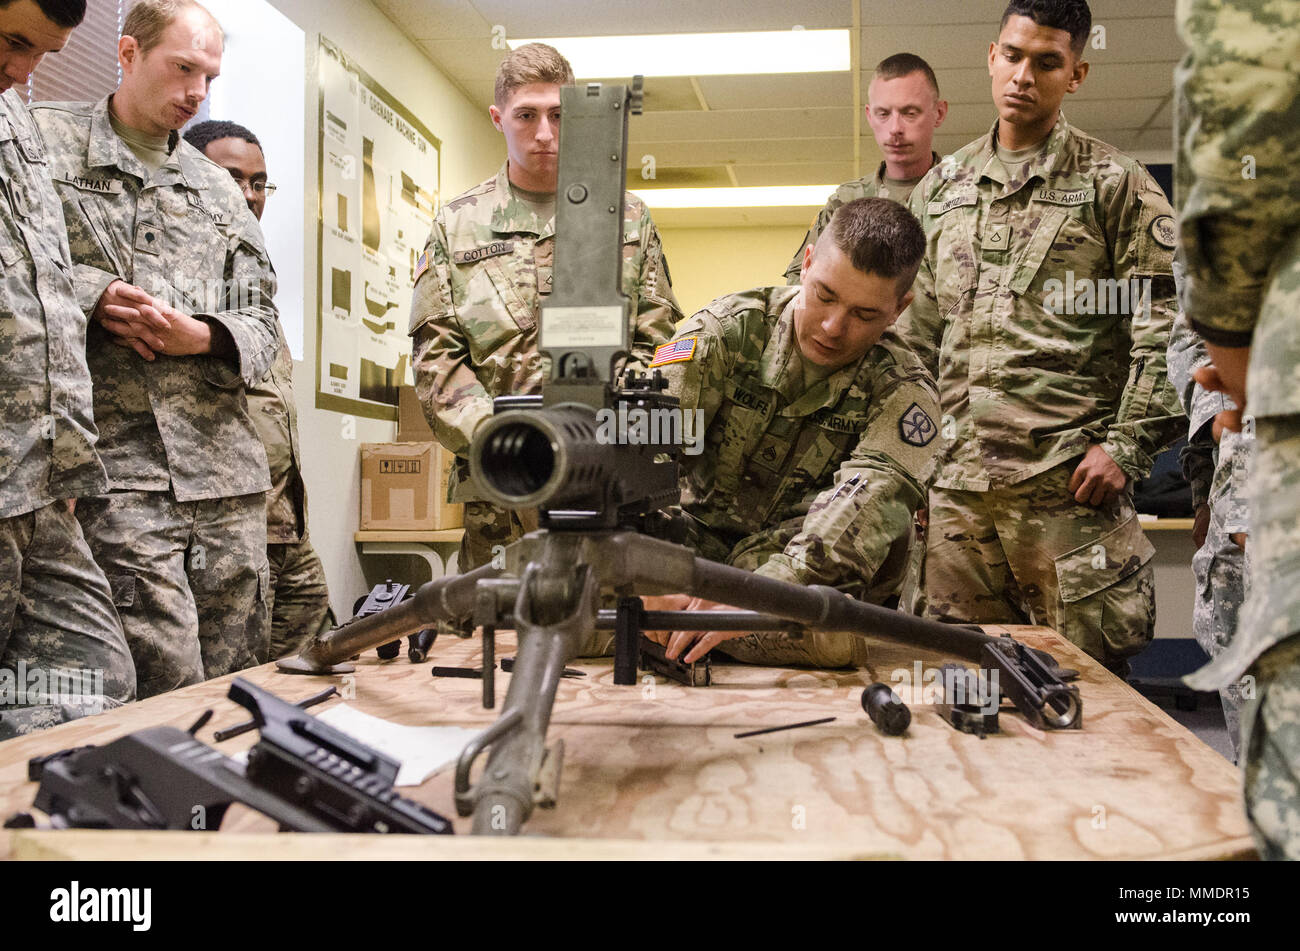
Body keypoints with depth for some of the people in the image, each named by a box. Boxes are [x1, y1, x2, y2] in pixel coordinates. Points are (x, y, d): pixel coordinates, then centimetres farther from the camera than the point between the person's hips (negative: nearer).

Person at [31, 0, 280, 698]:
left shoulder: (219, 190, 22)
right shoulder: (45, 139, 9)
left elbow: (261, 324, 18)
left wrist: (204, 336, -3)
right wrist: (90, 296, -12)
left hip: (228, 470, 5)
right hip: (119, 462, -5)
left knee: (236, 689, 6)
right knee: (171, 690, -13)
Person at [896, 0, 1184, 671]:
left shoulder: (1113, 183, 5)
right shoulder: (940, 188, 17)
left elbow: (1164, 323, -1)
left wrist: (1127, 445, -10)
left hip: (1070, 485, -4)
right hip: (956, 483, 4)